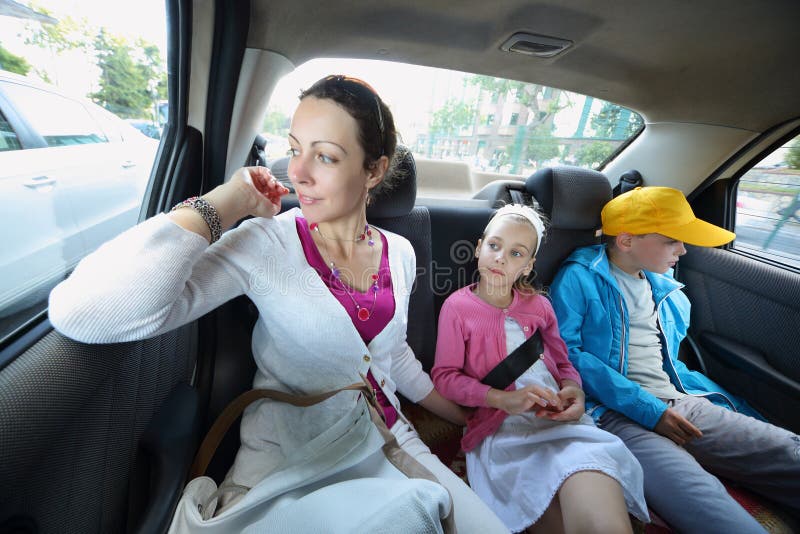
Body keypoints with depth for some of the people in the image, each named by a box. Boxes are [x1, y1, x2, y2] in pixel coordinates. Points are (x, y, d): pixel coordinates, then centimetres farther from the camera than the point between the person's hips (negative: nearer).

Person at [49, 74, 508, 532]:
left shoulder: (400, 254, -4)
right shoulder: (264, 245, -17)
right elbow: (83, 314, -30)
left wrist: (462, 417, 18)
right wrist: (224, 206, -24)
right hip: (288, 456, -2)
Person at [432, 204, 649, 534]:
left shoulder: (539, 305, 16)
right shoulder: (457, 306, 1)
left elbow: (563, 363, 20)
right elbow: (444, 376, -3)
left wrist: (574, 389, -4)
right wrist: (504, 399, -16)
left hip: (564, 420, 4)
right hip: (504, 429, -3)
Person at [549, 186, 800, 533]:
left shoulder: (663, 285, 19)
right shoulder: (579, 278, -7)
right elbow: (567, 352, -17)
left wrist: (732, 407, 18)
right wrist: (648, 409, -16)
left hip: (683, 404, 8)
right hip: (617, 414, -8)